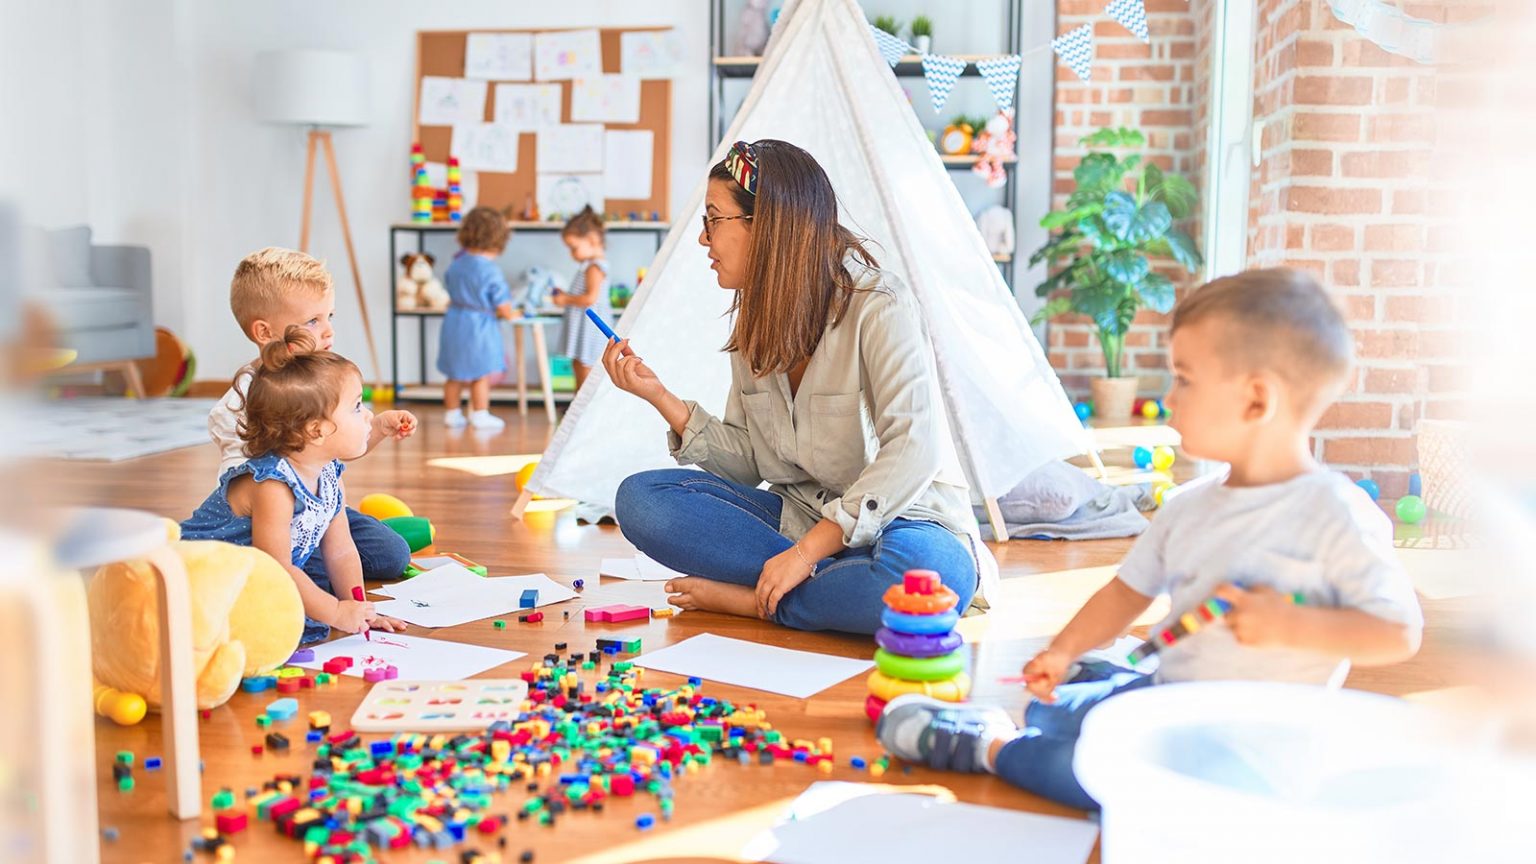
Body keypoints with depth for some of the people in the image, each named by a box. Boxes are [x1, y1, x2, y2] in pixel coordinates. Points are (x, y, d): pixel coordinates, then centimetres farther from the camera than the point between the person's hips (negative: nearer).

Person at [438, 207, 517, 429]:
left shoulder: (456, 263, 2)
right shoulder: (491, 272, -19)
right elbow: (503, 306, -15)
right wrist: (509, 315, 7)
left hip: (454, 324, 7)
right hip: (480, 327, -7)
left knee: (455, 375, 15)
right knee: (481, 375, 6)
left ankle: (452, 413, 24)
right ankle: (480, 415, 12)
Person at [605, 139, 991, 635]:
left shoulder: (879, 306, -16)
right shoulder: (755, 319, 7)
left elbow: (914, 448, -27)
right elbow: (750, 462, 6)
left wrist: (808, 549, -30)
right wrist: (661, 398, -5)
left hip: (900, 522, -6)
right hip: (799, 515, 6)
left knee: (925, 572, -42)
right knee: (640, 497, -12)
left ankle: (750, 602, -21)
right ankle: (829, 584, -21)